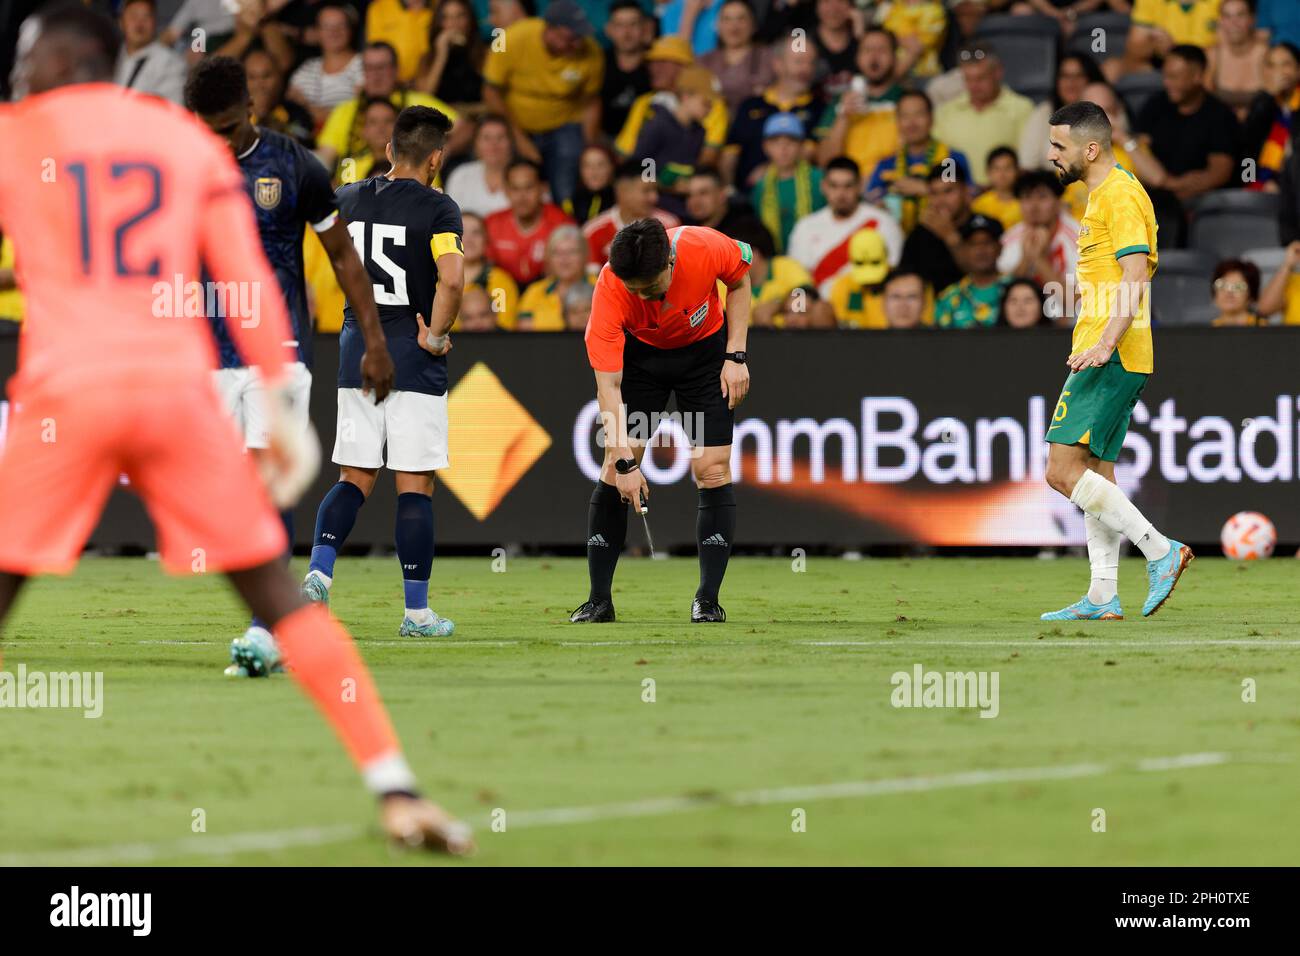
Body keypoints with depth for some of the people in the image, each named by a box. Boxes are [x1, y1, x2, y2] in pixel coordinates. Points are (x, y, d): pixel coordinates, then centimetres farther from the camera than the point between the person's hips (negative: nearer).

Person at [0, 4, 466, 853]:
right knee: (279, 595, 6)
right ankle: (396, 788, -2)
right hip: (179, 389, 2)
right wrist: (281, 408, 8)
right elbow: (247, 279, 9)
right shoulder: (187, 140, 15)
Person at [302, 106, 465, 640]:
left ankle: (318, 572, -8)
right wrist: (436, 335, -12)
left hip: (356, 353, 5)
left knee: (355, 478, 13)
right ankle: (416, 611, 2)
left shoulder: (348, 199, 6)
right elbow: (451, 279, -25)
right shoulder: (437, 209, -10)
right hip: (412, 358, -4)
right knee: (415, 485, 1)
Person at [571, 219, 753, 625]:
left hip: (705, 350, 0)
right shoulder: (610, 290, -34)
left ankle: (708, 599, -2)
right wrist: (624, 462, -38)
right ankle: (599, 600, 1)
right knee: (614, 468, -8)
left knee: (712, 468, -9)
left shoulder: (705, 248, -33)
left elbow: (740, 280, -7)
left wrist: (735, 356, -12)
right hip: (639, 353, 0)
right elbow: (608, 385, -32)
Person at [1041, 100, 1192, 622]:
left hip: (1112, 359, -11)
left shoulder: (1120, 196, -13)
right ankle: (1103, 598, 10)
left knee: (1063, 471, -13)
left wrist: (1104, 344, -30)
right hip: (1108, 358, 11)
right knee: (1095, 475, 10)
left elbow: (1135, 280, -21)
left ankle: (1160, 550, -11)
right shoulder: (1102, 195, 19)